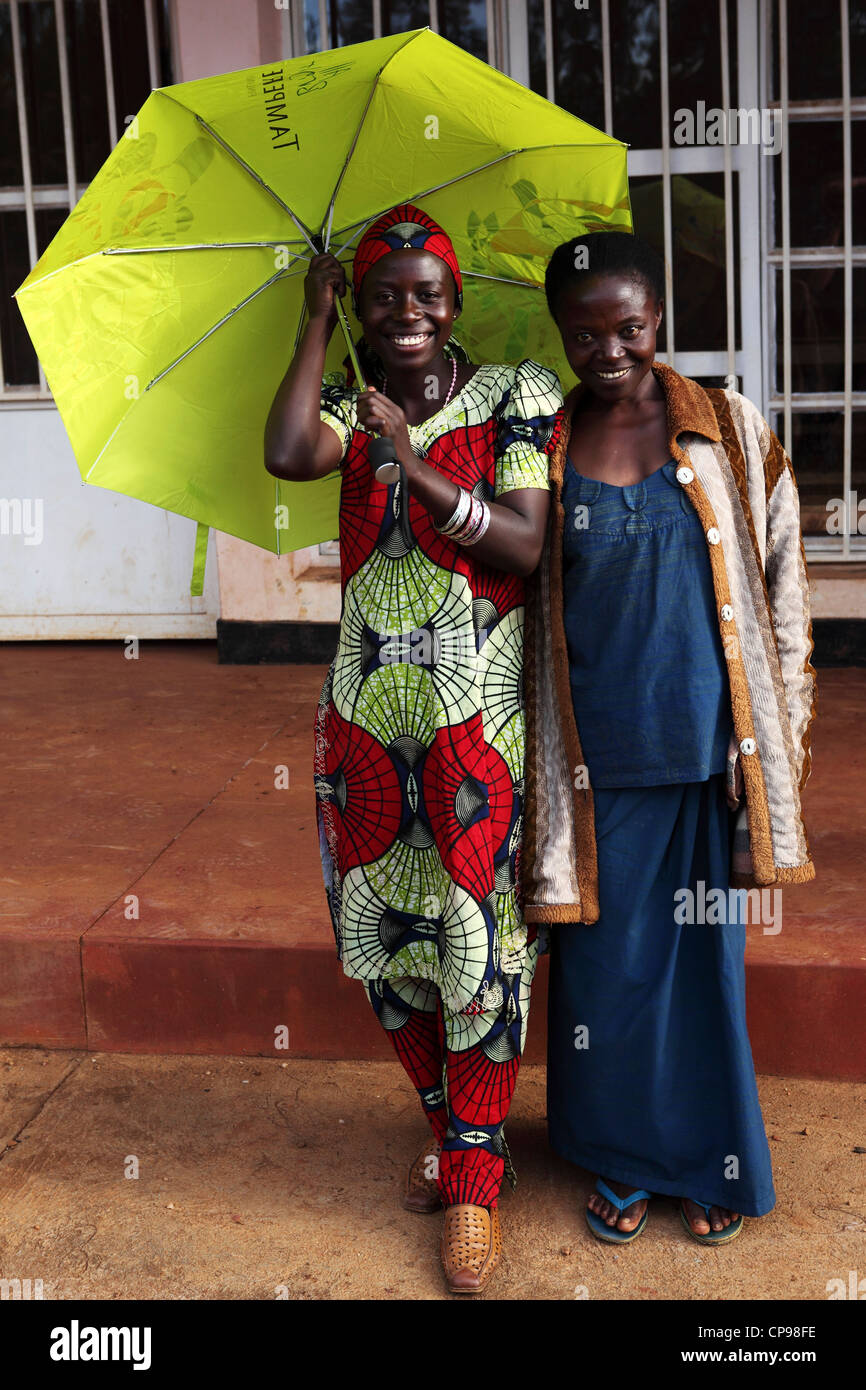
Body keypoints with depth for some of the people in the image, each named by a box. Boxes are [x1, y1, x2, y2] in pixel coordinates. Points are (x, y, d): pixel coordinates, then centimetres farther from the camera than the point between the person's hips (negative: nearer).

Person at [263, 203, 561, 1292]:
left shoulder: (515, 395, 0)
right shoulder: (352, 407, 10)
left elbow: (527, 545, -10)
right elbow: (286, 456, -14)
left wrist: (417, 467, -20)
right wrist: (316, 320, -4)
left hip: (476, 718, -4)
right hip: (367, 714, 4)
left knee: (479, 944, 0)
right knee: (384, 934, 11)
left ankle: (474, 1178, 16)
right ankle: (443, 1127, 33)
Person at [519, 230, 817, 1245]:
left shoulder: (732, 434, 0)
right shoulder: (541, 450, 2)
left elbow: (781, 583, 3)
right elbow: (515, 605, 8)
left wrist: (778, 737, 0)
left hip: (708, 745, 0)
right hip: (594, 759, 1)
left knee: (705, 956, 11)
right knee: (606, 959, 10)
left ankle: (712, 1162, 33)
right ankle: (626, 1159, 32)